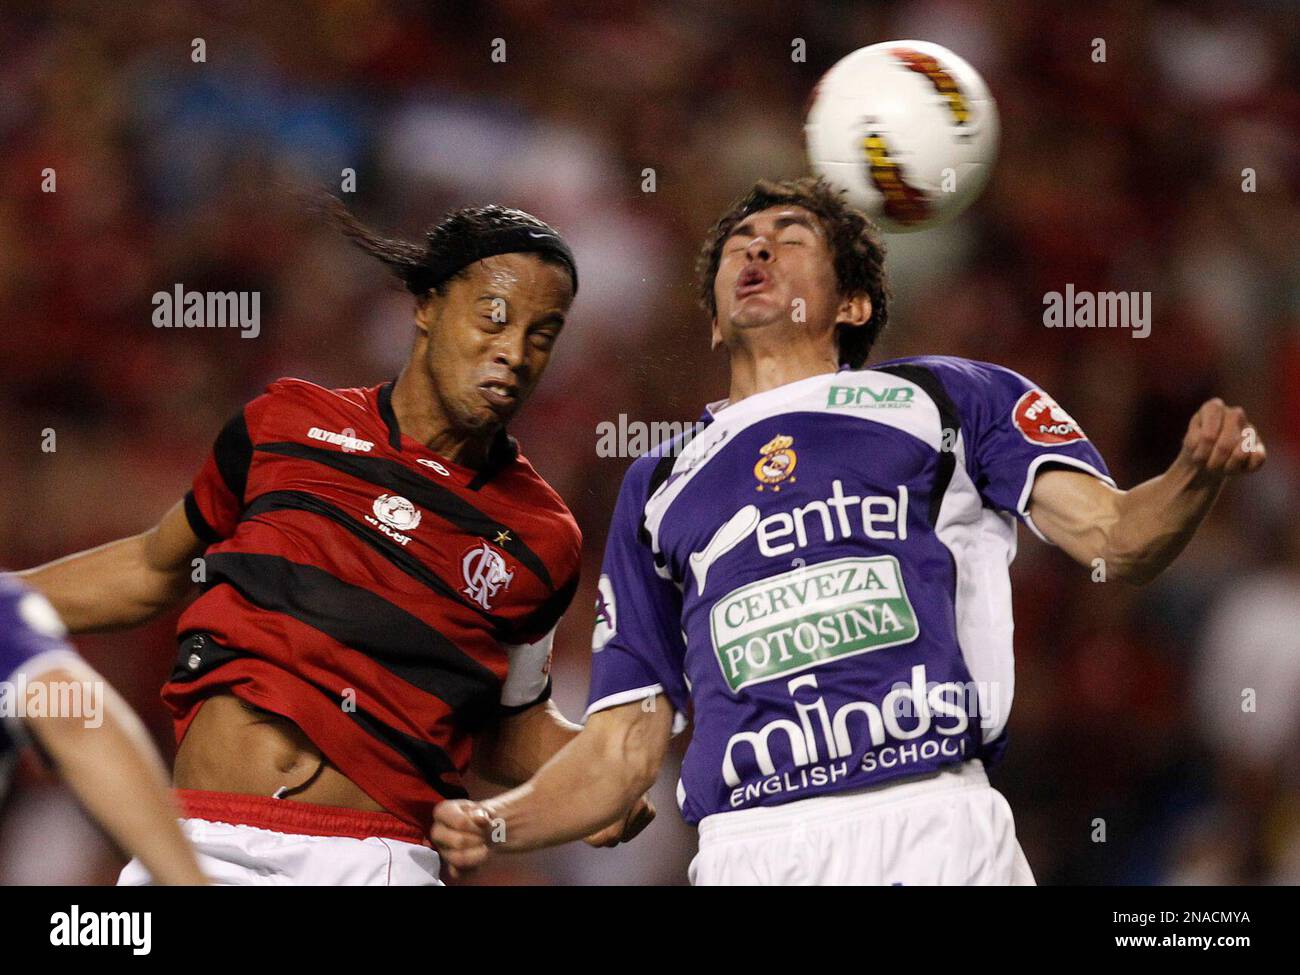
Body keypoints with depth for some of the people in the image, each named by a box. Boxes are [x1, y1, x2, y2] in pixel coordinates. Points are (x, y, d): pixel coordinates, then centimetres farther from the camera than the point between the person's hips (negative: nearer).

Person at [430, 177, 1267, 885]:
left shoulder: (946, 398, 19)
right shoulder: (659, 489, 27)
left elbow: (1112, 536, 6)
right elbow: (627, 743, 22)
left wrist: (1195, 476, -16)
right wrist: (495, 826, 4)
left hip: (933, 826, -2)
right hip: (747, 853, 2)